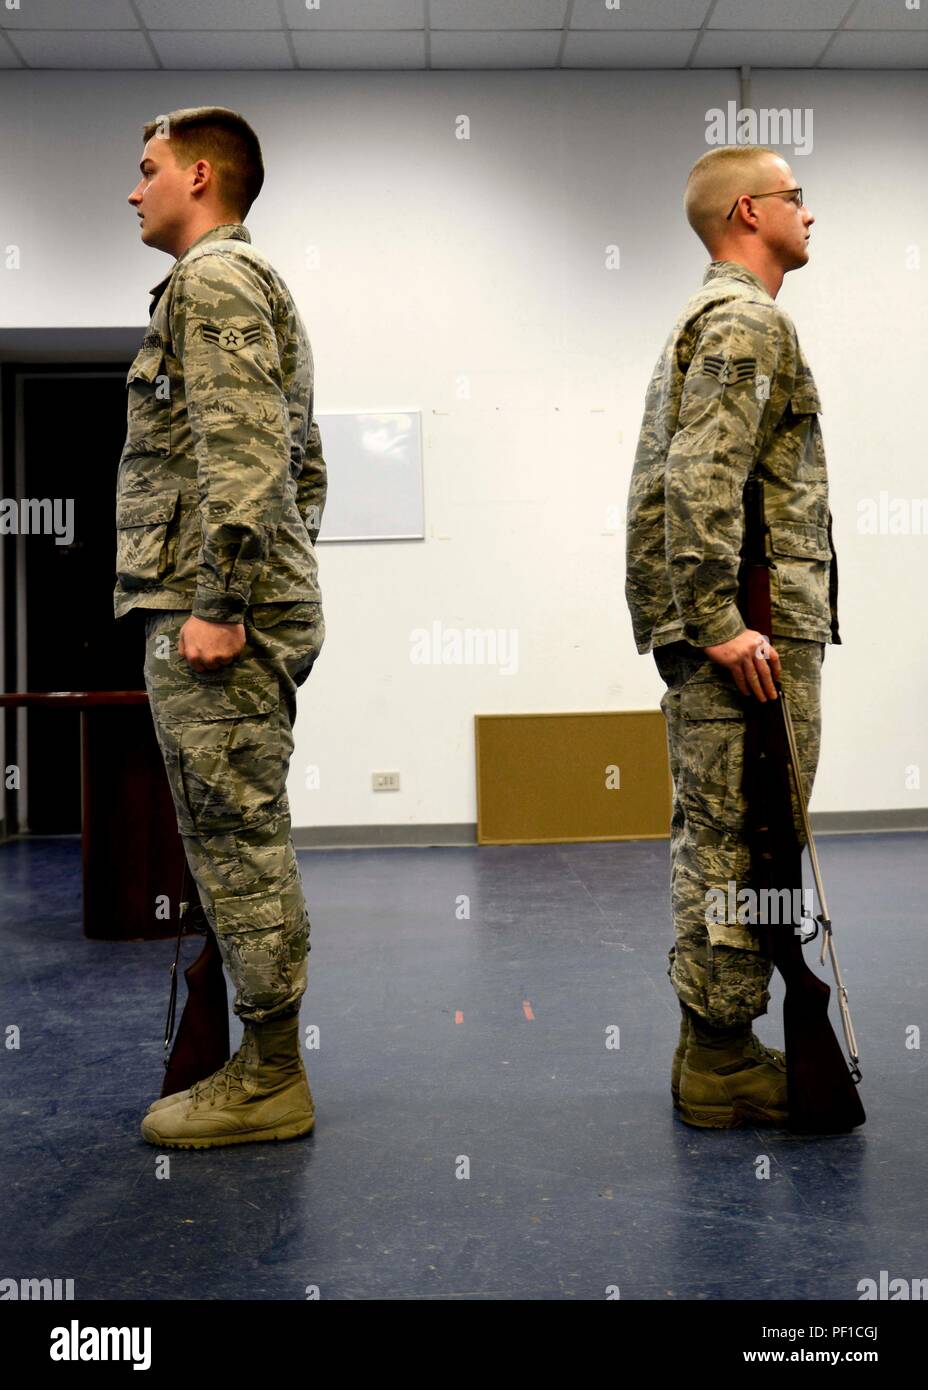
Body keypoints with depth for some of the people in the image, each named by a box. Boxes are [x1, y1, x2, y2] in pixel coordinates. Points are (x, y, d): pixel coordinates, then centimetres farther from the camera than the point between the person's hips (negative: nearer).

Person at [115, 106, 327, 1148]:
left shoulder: (211, 278, -6)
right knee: (242, 840, 13)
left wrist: (216, 602, -22)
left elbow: (241, 453, -20)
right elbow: (304, 462, 24)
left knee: (236, 839, -5)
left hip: (210, 622, -10)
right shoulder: (259, 288, 25)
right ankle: (265, 1065, 21)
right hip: (266, 606, 10)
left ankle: (270, 1081, 4)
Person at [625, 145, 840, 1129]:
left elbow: (673, 477, 24)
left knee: (712, 840, 12)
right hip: (755, 632, -11)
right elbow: (703, 479, -21)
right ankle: (723, 1063, 1)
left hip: (721, 629, 11)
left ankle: (713, 1047, 21)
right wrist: (718, 624, -24)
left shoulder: (707, 317, 24)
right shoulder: (746, 319, -8)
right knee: (744, 841, -6)